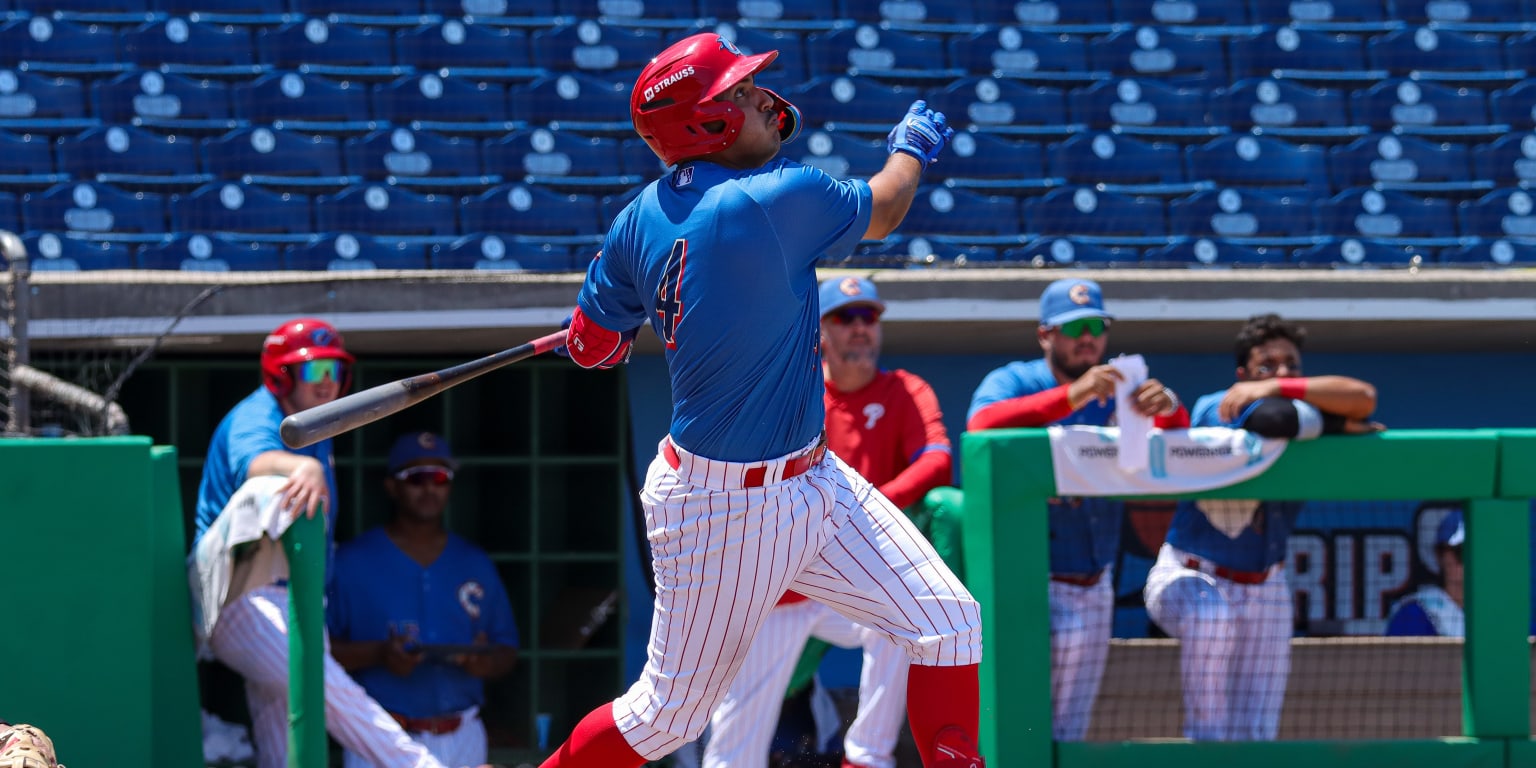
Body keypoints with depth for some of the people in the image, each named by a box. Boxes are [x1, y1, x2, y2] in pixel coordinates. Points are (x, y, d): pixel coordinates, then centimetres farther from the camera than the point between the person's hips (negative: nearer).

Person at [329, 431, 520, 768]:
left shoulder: (476, 565, 15)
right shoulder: (351, 562, 2)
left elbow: (507, 650, 17)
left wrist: (486, 662, -7)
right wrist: (378, 655, -20)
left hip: (461, 739, 4)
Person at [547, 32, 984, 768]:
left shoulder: (642, 217, -2)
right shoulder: (776, 200, -25)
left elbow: (591, 347, 6)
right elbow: (882, 210, -5)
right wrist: (911, 146, 16)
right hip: (728, 508, -9)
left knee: (949, 627, 3)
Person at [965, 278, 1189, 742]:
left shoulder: (1119, 392, 7)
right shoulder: (1013, 383, -6)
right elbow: (981, 426, -28)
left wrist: (1168, 409, -29)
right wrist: (1071, 396, -38)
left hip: (1093, 585, 5)